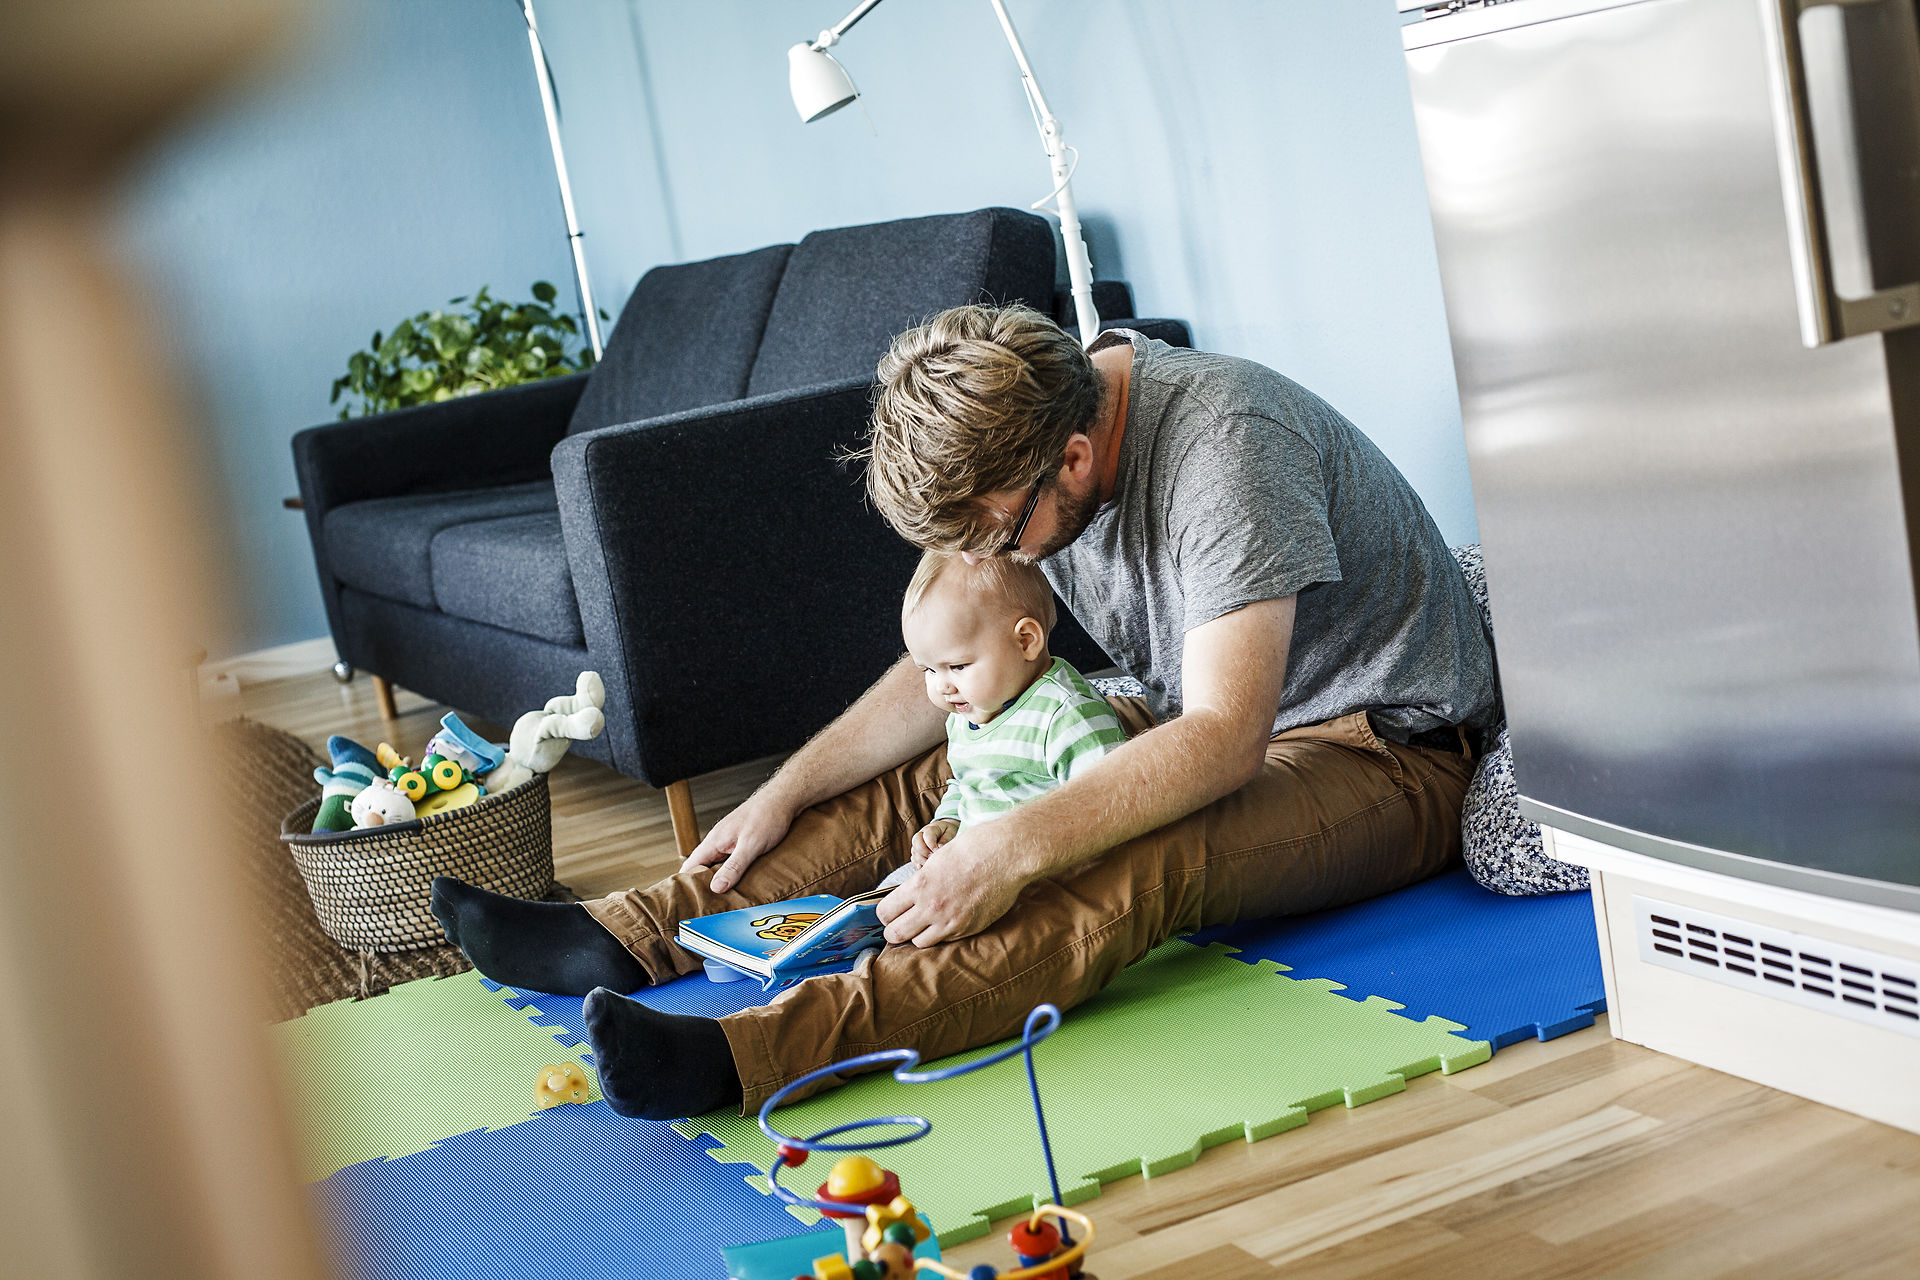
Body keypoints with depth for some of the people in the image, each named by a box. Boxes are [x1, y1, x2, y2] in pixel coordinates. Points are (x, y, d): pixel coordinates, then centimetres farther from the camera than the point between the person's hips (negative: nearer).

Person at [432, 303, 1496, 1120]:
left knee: (1131, 867, -36)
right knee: (917, 782, 1)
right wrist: (787, 792, -2)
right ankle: (625, 938, -1)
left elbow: (1226, 737, -34)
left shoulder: (1218, 442, -29)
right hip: (1208, 733, 9)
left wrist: (1012, 850, -41)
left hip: (1386, 756, -8)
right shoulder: (1018, 443, -4)